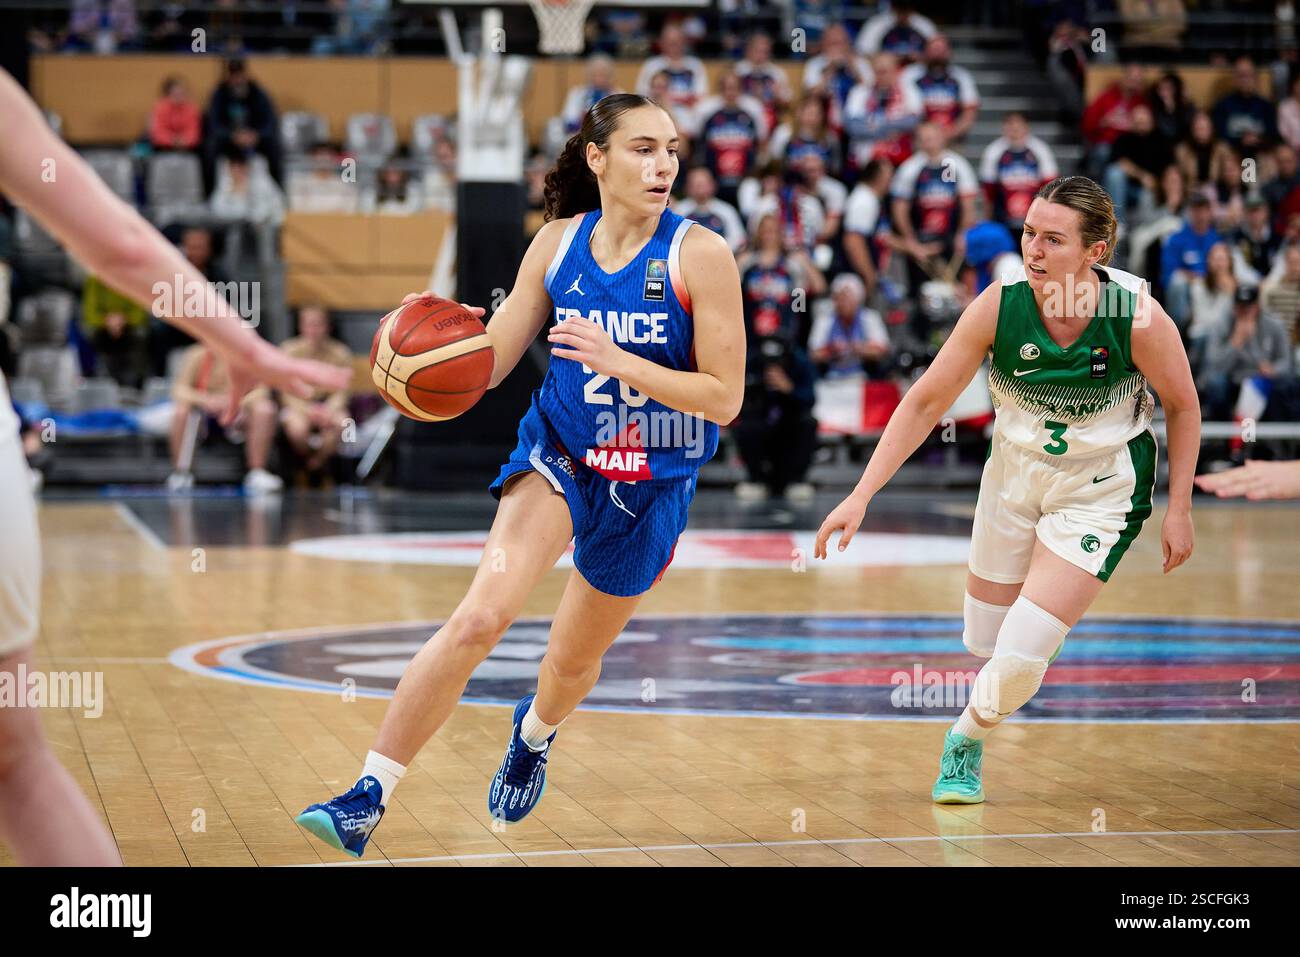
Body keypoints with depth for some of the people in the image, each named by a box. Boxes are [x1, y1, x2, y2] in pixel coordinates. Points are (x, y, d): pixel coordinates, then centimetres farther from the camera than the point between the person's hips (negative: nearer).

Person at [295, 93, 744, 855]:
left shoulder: (700, 255, -15)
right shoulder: (558, 243, -5)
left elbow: (724, 398, -16)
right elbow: (489, 359, 0)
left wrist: (617, 360, -27)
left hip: (651, 485, 0)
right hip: (557, 455, 0)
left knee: (575, 658, 18)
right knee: (481, 617, -24)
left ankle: (535, 734, 57)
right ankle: (370, 797, -21)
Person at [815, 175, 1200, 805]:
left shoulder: (1139, 317, -26)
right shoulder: (1000, 305, -21)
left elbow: (1182, 405, -6)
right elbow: (926, 402, -11)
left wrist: (1178, 509, -6)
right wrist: (862, 494, -16)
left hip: (1100, 491, -3)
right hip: (1015, 471, 3)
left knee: (1021, 655, -13)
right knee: (984, 641, 14)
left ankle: (967, 739, 18)